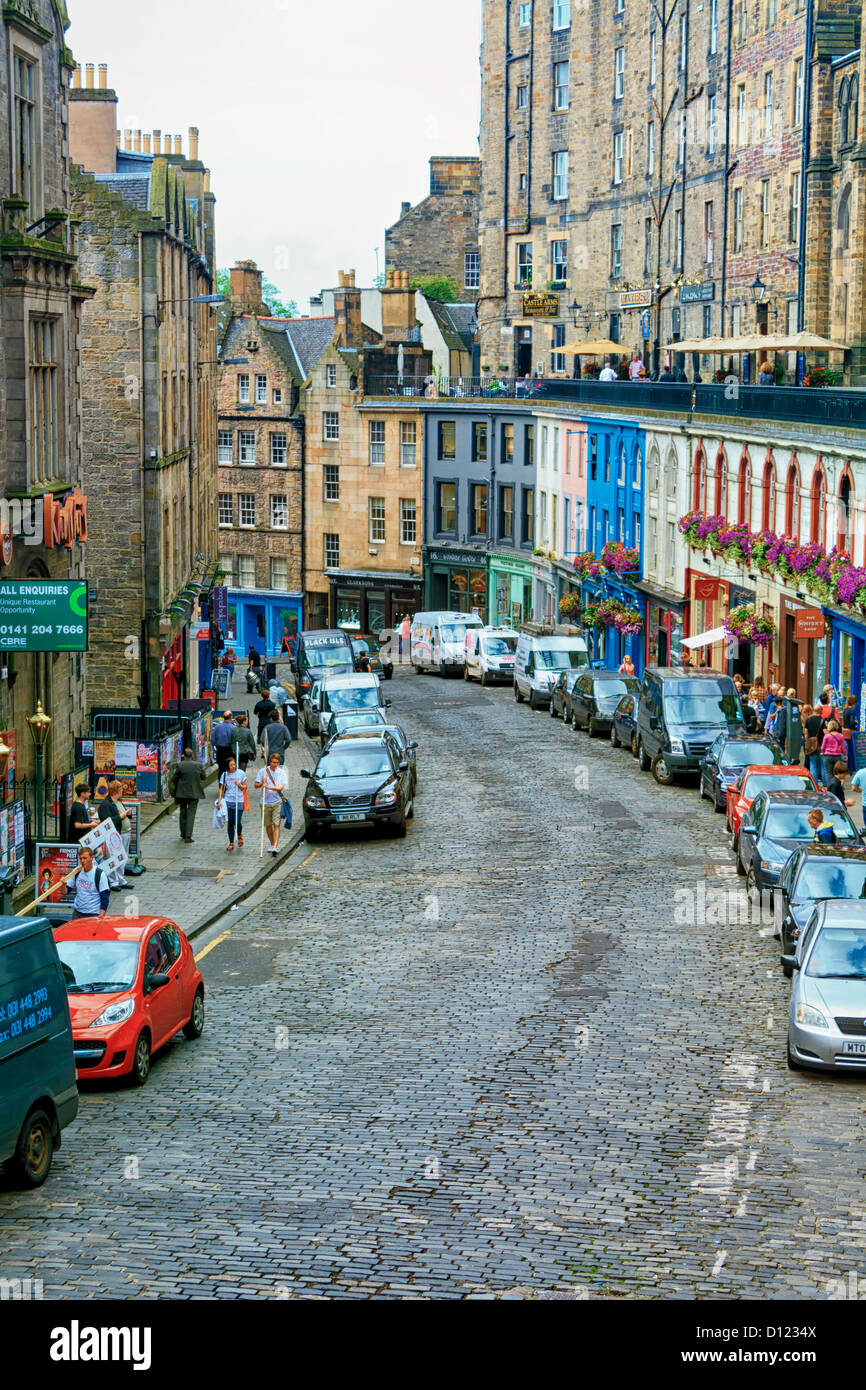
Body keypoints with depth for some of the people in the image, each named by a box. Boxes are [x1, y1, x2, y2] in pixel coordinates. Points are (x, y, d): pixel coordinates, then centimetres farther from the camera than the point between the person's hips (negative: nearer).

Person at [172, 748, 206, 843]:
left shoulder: (180, 765, -10)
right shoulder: (198, 765, -6)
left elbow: (175, 779, -4)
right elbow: (203, 777, 4)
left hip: (182, 792, 0)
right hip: (194, 792, 0)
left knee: (183, 813, 17)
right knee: (191, 813, 1)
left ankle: (183, 834, 25)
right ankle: (188, 836, -8)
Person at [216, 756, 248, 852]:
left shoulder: (241, 774, 0)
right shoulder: (225, 775, 3)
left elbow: (244, 787, 6)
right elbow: (221, 789, 5)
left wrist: (239, 785, -16)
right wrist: (219, 801, -3)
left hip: (239, 801, -1)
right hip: (228, 801, 1)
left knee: (237, 822, -6)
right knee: (230, 822, 1)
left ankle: (240, 836, 26)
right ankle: (231, 843, 12)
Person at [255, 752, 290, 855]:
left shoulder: (282, 772, 0)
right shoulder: (263, 771, 3)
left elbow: (280, 787, -11)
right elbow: (255, 785, 5)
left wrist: (269, 787, -25)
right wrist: (262, 783, -16)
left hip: (277, 802, -2)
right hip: (265, 803, 2)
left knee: (277, 825, -11)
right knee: (268, 825, 10)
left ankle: (275, 847, -15)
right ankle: (272, 844, 26)